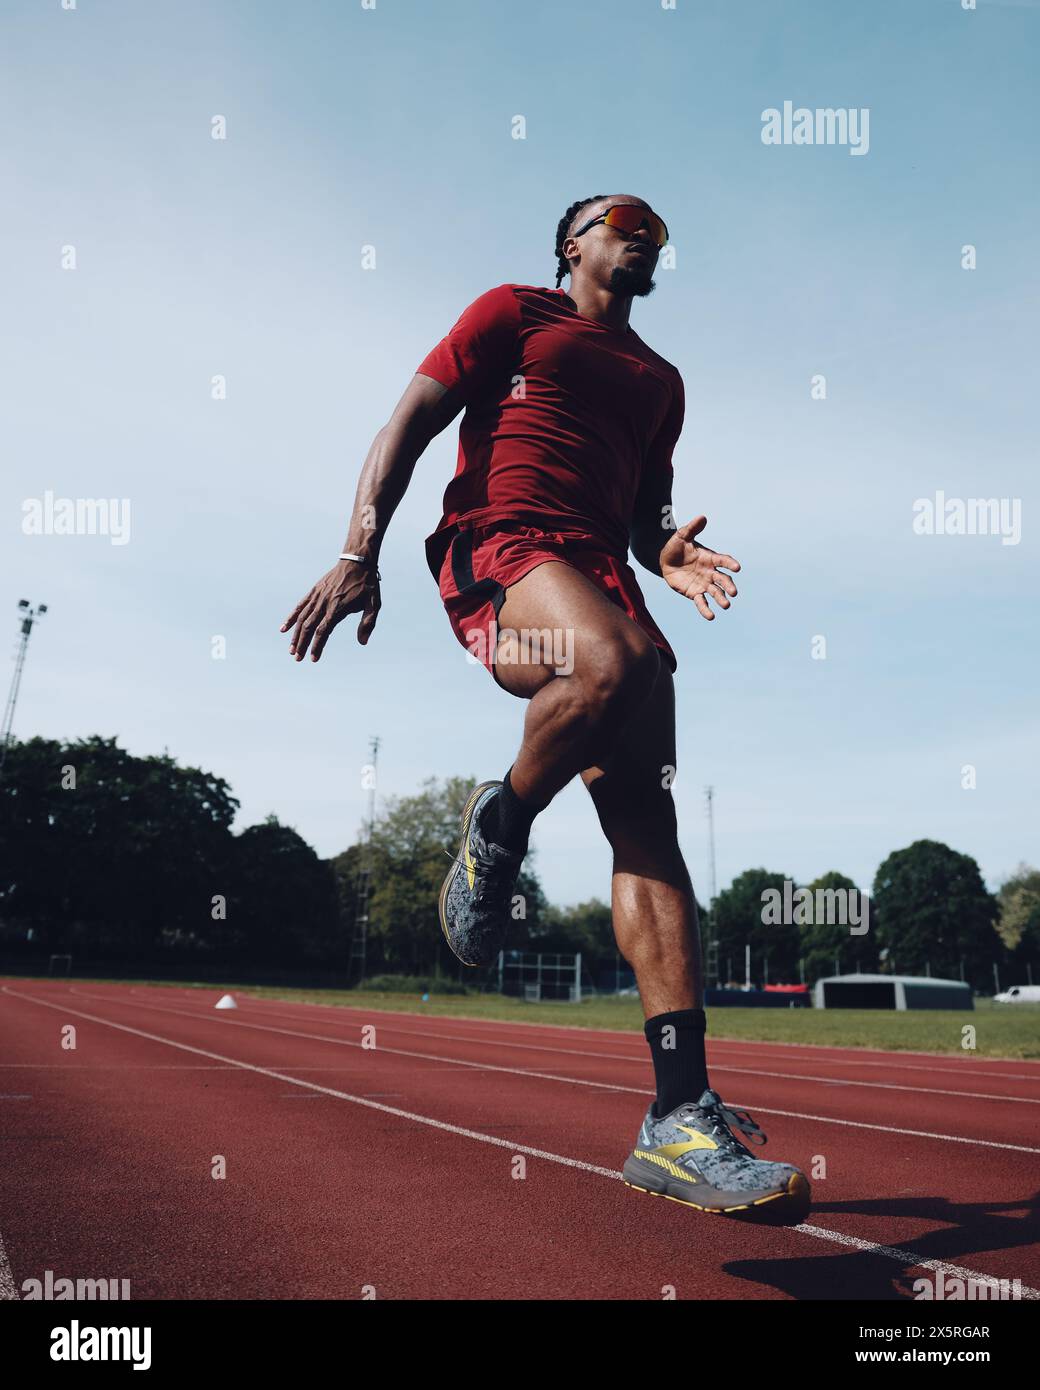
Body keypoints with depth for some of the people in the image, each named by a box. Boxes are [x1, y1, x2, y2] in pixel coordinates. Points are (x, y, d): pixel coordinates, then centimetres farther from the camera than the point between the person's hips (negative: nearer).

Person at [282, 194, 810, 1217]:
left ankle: (681, 1117, -13)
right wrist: (359, 552, -10)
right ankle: (496, 833, -11)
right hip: (499, 546, -5)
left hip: (601, 573, 5)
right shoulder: (514, 311, 17)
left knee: (648, 826, -12)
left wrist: (667, 554, 5)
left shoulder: (660, 379, 32)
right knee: (619, 659, -40)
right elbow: (408, 424, 7)